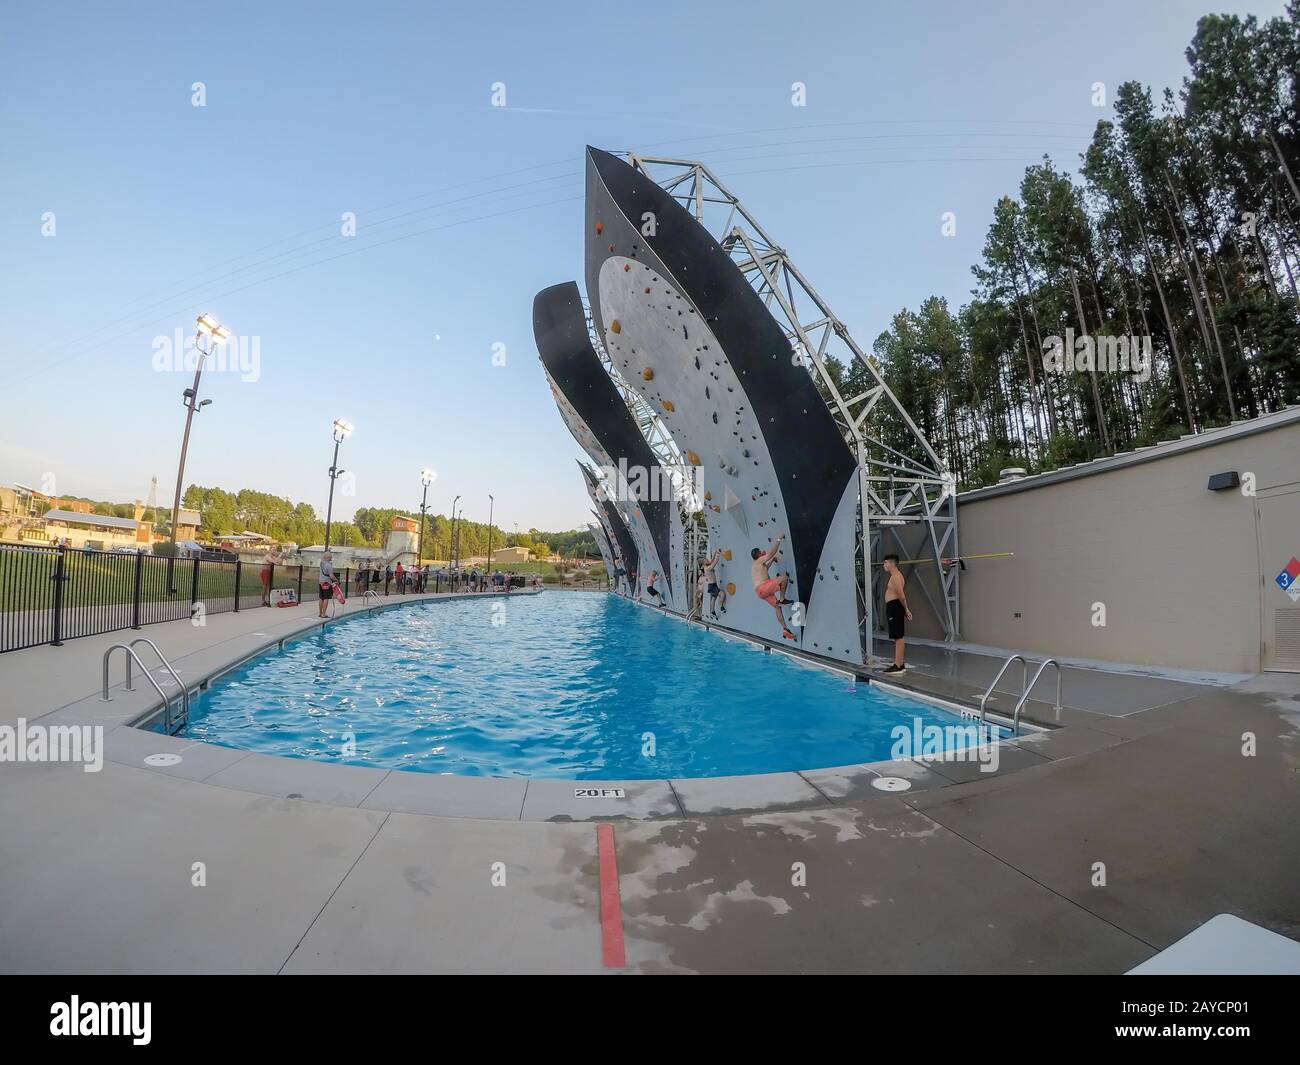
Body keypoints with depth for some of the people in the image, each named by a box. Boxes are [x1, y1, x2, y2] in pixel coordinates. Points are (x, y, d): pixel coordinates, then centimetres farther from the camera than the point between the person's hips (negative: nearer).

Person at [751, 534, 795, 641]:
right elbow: (772, 552, -9)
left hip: (760, 591, 9)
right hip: (763, 588, -9)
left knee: (777, 607, 11)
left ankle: (785, 630, 8)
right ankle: (782, 600, -11)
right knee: (785, 577, -14)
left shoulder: (756, 565, 24)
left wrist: (772, 560, 38)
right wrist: (779, 539, -2)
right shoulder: (760, 561, -2)